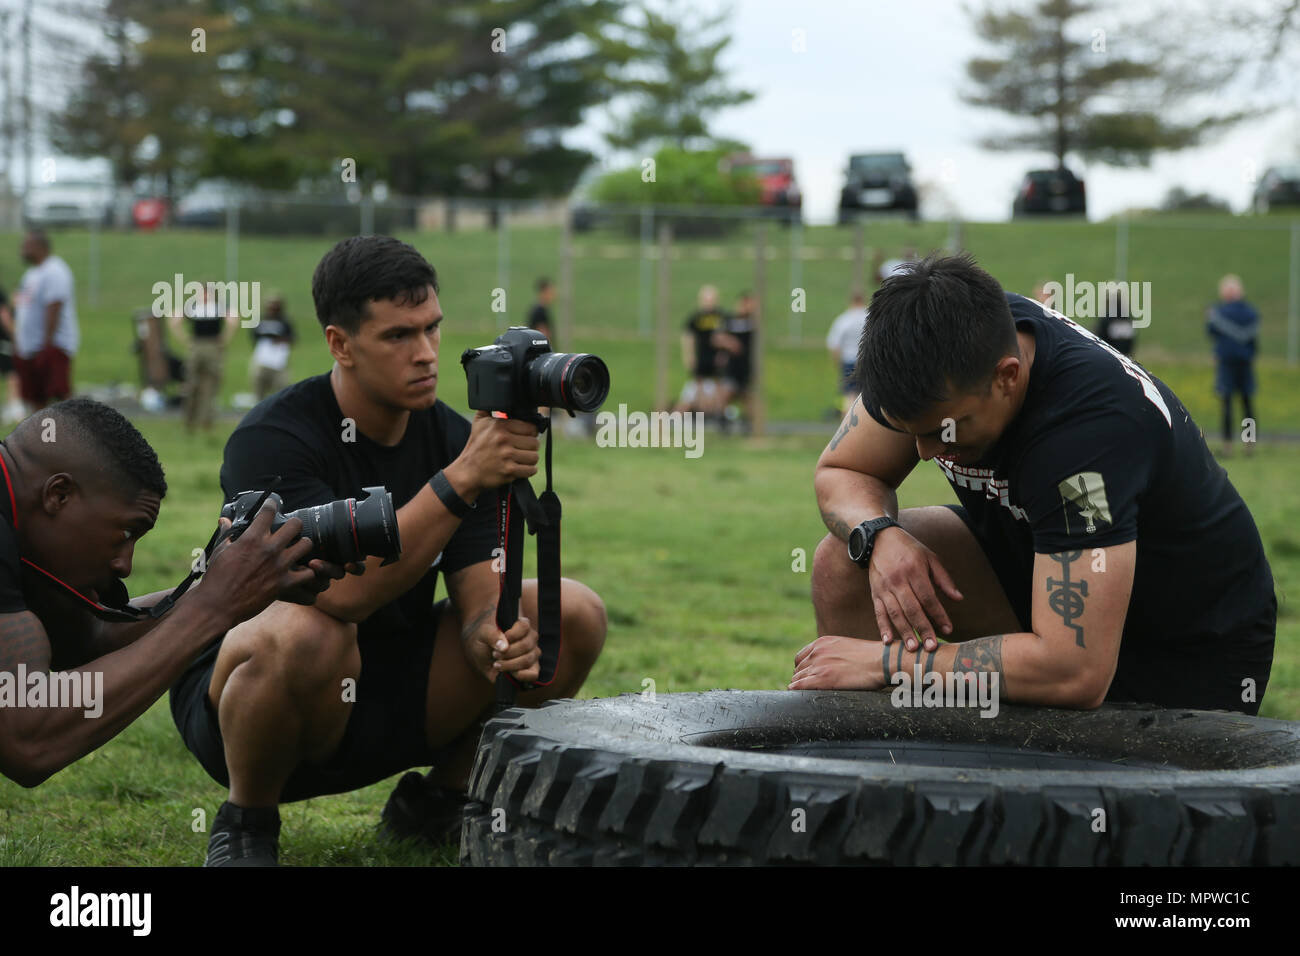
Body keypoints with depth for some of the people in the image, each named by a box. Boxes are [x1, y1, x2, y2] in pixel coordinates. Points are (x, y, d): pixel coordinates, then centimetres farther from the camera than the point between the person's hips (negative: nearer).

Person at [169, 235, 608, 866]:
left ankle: (433, 802, 10)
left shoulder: (453, 436, -4)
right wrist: (461, 479, -41)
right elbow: (342, 593, -36)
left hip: (395, 696, 6)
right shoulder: (271, 441, -22)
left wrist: (492, 638, -33)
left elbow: (477, 593, -8)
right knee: (306, 634, -41)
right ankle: (245, 821, -11)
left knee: (574, 615, -8)